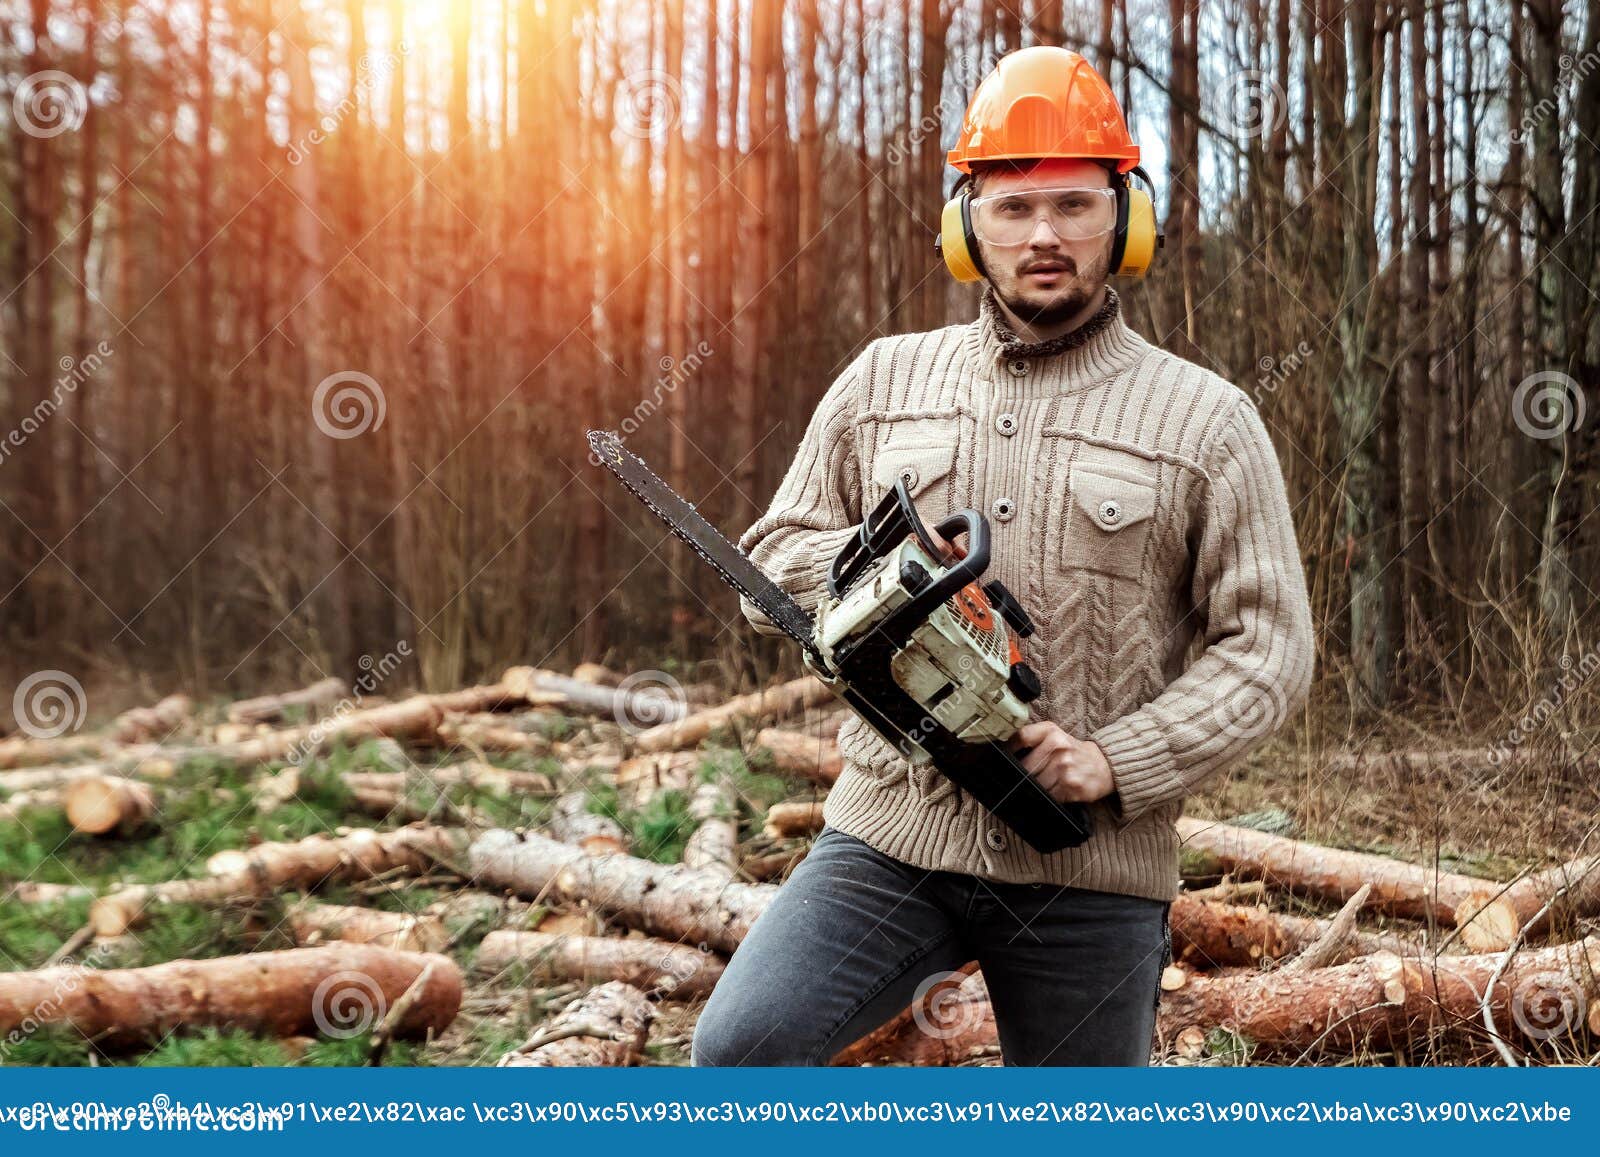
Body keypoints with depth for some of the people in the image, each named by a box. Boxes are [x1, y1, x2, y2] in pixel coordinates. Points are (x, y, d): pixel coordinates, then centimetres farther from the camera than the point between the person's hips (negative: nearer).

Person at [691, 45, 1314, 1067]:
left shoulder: (1206, 421, 1)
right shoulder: (884, 383, 8)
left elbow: (1268, 647, -1)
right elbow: (769, 567, 12)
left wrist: (1121, 763, -15)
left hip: (1091, 874, -1)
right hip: (892, 840, 1)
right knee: (740, 1049, -19)